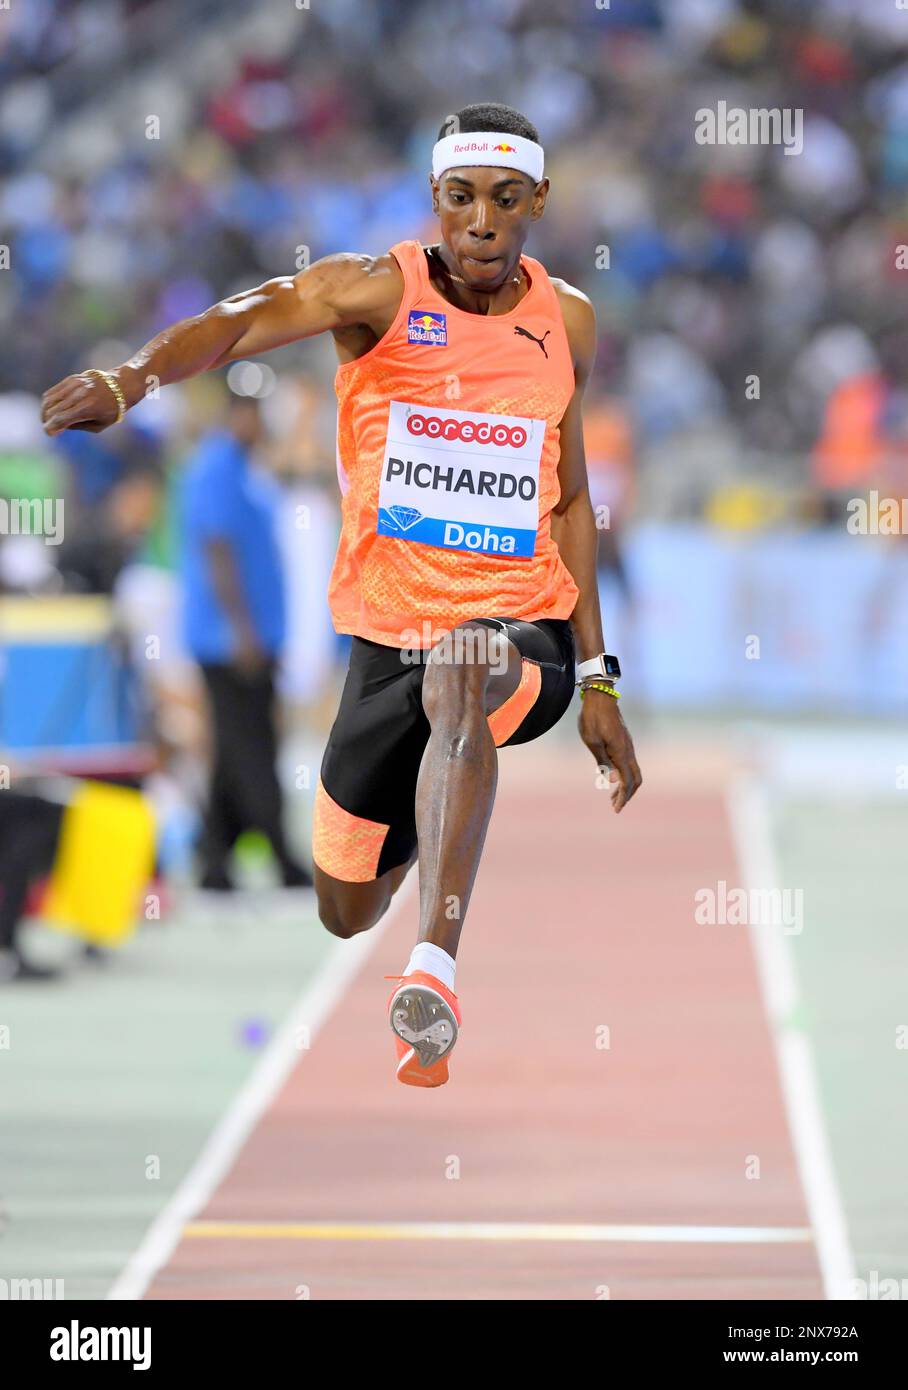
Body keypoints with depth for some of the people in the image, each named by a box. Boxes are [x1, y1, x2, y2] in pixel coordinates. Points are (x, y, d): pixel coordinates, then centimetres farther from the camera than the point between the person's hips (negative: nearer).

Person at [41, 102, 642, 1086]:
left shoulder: (567, 323, 4)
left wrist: (597, 680, 13)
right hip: (386, 634, 1)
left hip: (523, 629, -1)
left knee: (461, 679, -39)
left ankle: (433, 972, -47)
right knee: (346, 913, 11)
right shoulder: (379, 292, -7)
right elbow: (246, 320, -27)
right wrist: (131, 379, -47)